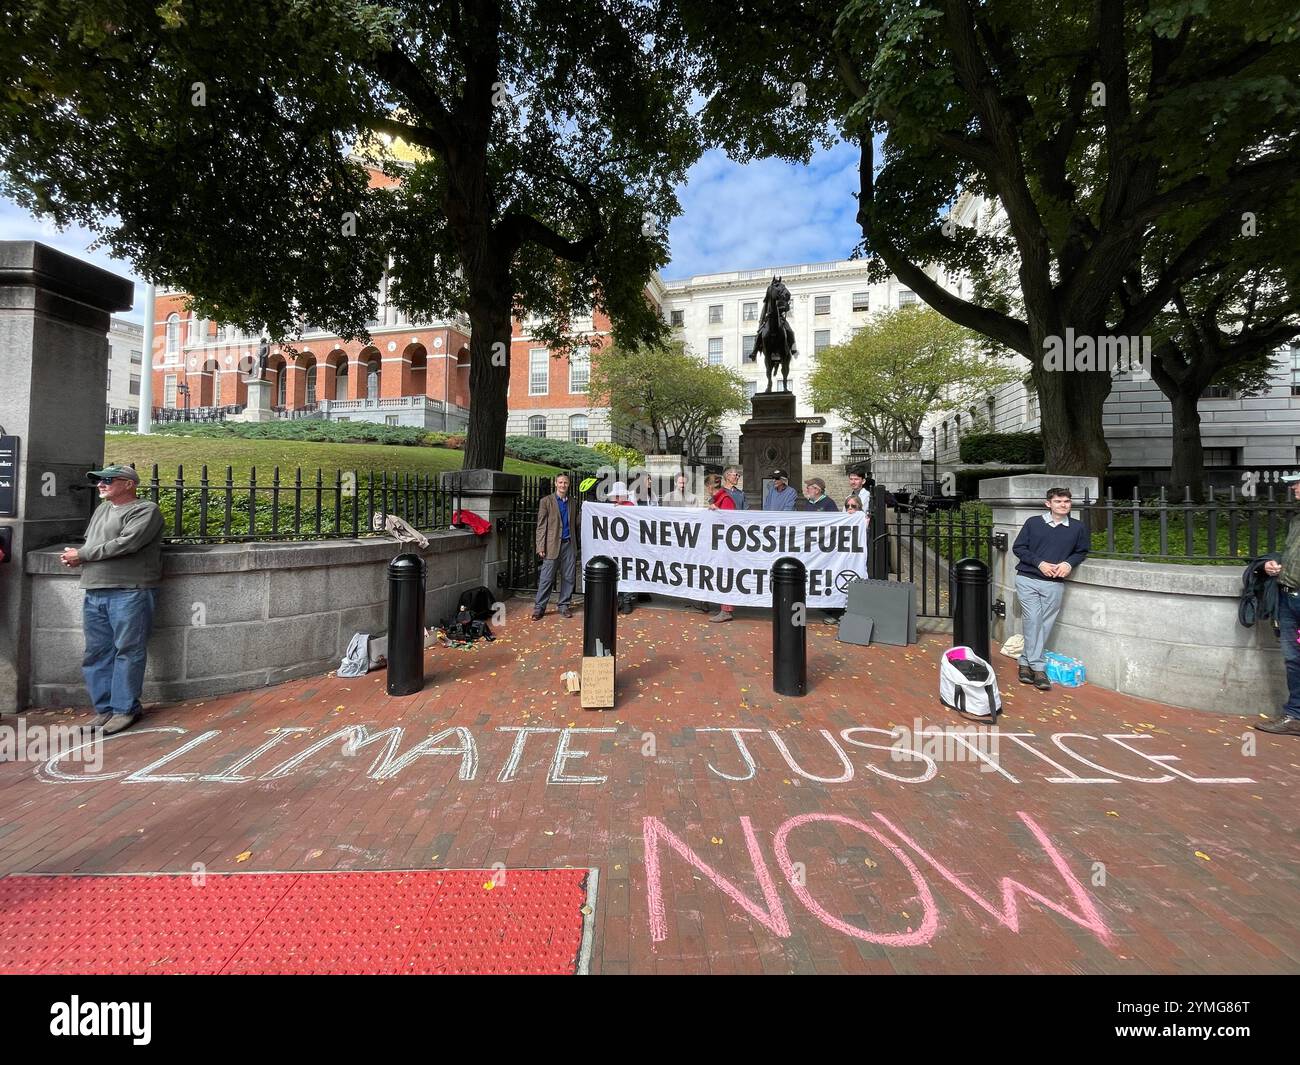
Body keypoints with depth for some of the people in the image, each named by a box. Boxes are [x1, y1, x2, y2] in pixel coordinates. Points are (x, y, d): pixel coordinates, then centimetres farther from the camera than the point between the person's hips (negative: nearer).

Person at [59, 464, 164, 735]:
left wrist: (82, 555, -5)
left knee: (128, 651, -3)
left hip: (130, 592, -8)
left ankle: (125, 709, 4)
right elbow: (89, 543, 24)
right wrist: (75, 556, 2)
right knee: (97, 653, 10)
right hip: (94, 593, 8)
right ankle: (105, 709, 19)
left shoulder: (145, 510, -4)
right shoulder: (102, 509, 22)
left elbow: (126, 544, -16)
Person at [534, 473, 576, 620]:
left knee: (568, 578, 6)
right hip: (552, 545, -4)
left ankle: (564, 606, 17)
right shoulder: (546, 501, 1)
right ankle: (539, 608, 9)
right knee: (546, 579, -1)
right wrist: (540, 547, -9)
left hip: (568, 544, 4)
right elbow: (541, 526, -3)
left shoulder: (571, 502, 13)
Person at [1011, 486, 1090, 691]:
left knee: (1044, 625, 1)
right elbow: (1018, 547, 3)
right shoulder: (1033, 522, 2)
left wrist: (1069, 563, -4)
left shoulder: (1078, 527, 7)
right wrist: (1040, 563, -9)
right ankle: (1038, 668, -4)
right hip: (1027, 580, -2)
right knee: (1033, 620, -11)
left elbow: (1082, 551, 17)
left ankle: (1026, 663, 12)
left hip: (1054, 584, 2)